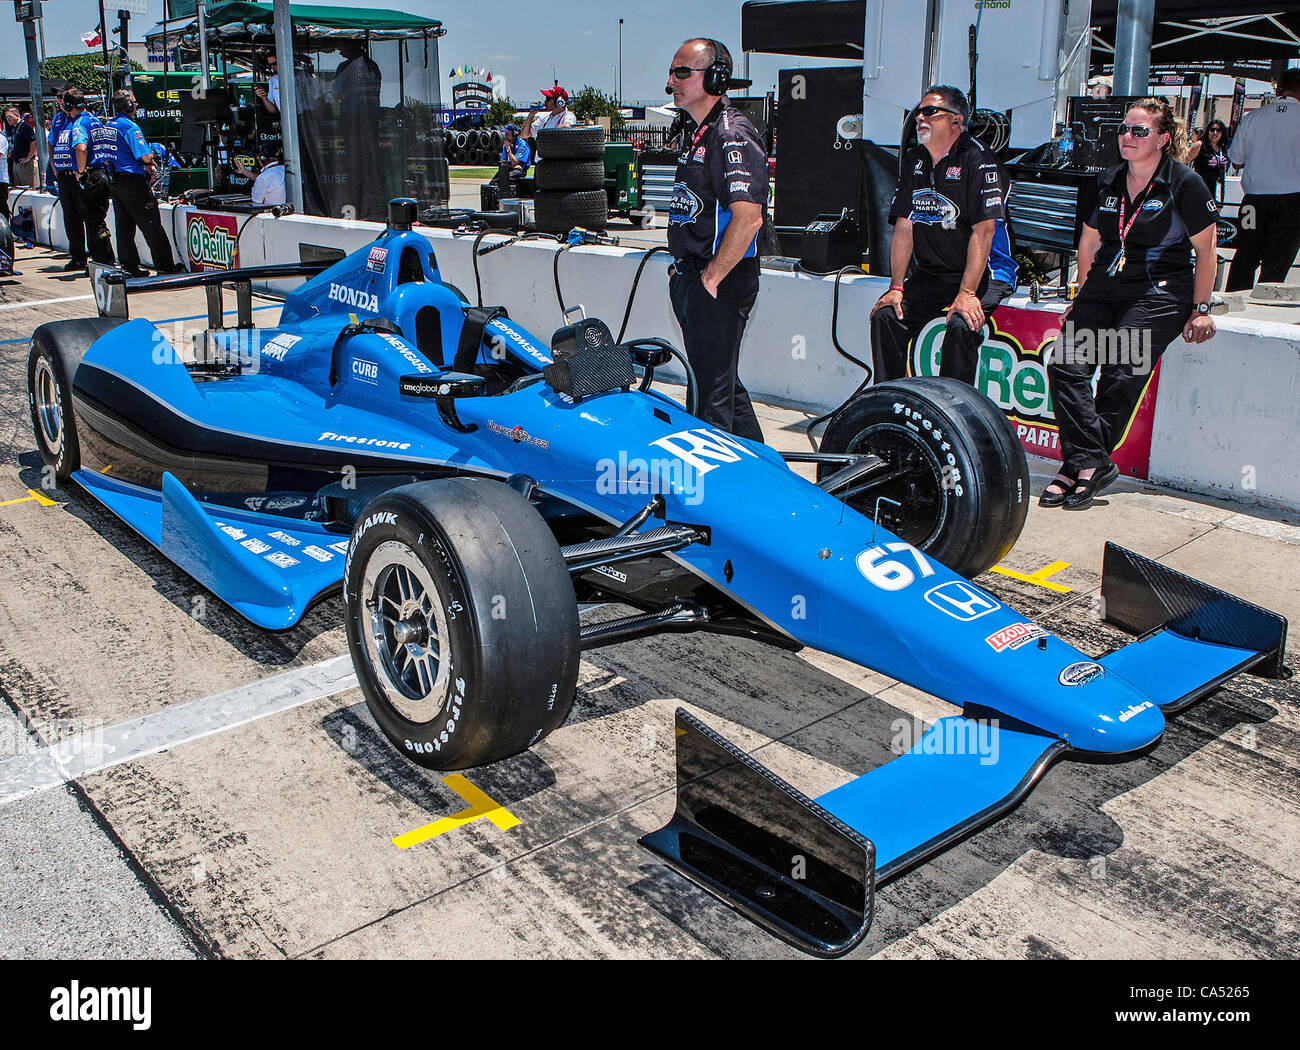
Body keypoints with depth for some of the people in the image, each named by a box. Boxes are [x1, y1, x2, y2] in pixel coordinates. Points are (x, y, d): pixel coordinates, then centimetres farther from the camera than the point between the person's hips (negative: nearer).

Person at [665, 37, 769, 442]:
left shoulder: (733, 135, -16)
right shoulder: (697, 131, 16)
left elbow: (748, 217, -25)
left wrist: (711, 278, -19)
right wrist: (682, 266, 17)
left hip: (719, 282, -11)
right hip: (690, 276, 11)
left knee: (714, 392, -3)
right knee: (720, 381, 18)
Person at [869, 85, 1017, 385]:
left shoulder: (977, 159, -12)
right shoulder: (914, 161, 8)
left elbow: (983, 229, -20)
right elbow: (904, 228, 6)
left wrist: (967, 293, -28)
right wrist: (896, 287, -3)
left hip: (984, 274, -6)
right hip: (929, 275, 6)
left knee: (961, 324, -30)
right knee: (885, 316, -13)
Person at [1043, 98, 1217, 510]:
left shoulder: (1185, 184, -1)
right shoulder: (1108, 182, 14)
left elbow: (1206, 251, 1)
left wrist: (1200, 309, -2)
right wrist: (1082, 298, 22)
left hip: (1160, 293, -5)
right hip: (1105, 287, 5)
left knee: (1121, 373, -24)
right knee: (1065, 362, -20)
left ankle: (1081, 463, -15)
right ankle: (1091, 463, -23)